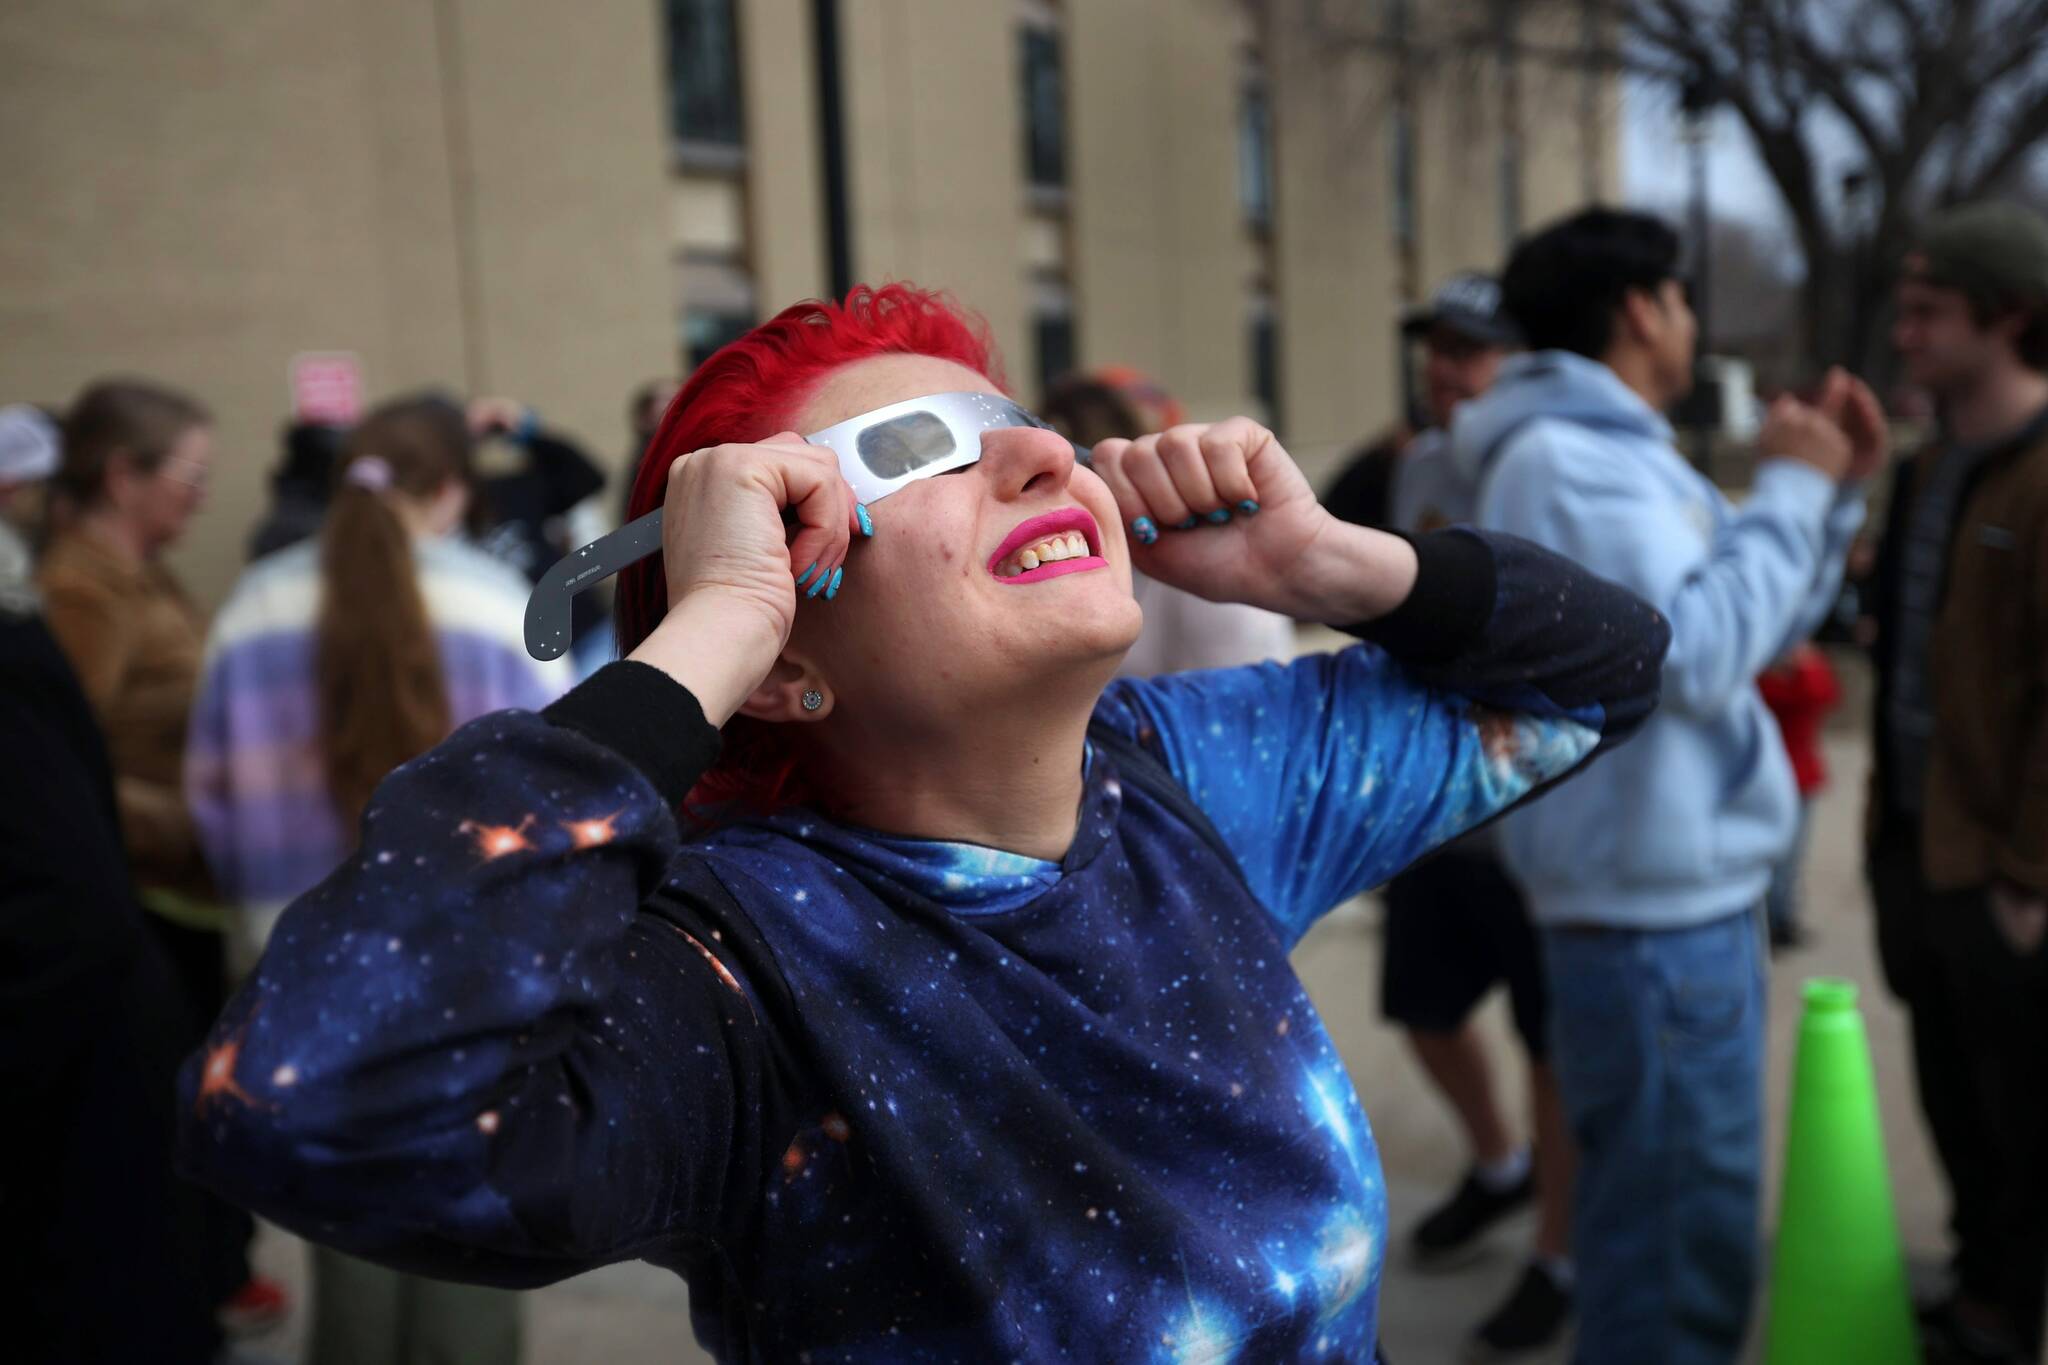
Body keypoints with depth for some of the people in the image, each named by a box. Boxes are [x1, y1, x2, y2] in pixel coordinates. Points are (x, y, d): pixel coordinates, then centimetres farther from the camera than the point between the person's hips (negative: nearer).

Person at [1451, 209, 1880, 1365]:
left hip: (1684, 892, 11)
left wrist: (1837, 491, 10)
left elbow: (1756, 631, 20)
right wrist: (1790, 488, -13)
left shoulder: (1617, 453, 16)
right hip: (1655, 911, -11)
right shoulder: (1569, 461, -16)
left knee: (1668, 1218, 24)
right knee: (1681, 1238, -2)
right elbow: (1699, 653, -25)